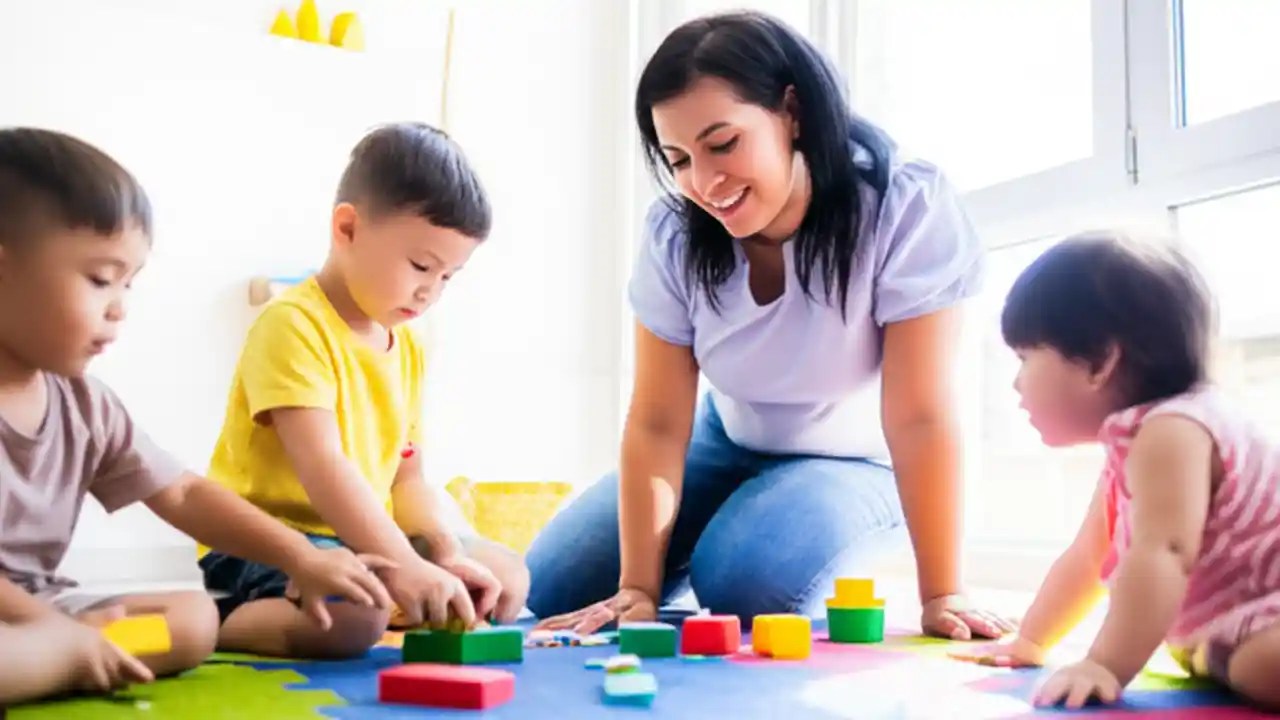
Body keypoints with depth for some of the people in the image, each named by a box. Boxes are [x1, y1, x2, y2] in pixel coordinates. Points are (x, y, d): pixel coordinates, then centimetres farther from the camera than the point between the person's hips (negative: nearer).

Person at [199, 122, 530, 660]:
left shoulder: (407, 346, 10)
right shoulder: (293, 325, -17)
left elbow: (406, 480, 9)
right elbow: (322, 468, -28)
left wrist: (446, 554, -10)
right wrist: (404, 565, -36)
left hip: (361, 542, 9)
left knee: (506, 579, 13)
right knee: (355, 616, -37)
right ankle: (208, 623, -11)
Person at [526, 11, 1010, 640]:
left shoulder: (907, 209, -30)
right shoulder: (674, 234, -18)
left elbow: (920, 418, -30)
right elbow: (656, 424, -18)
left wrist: (941, 596, -30)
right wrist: (637, 589, -24)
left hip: (858, 463, -3)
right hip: (729, 444, 4)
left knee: (745, 585, -32)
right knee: (548, 592, -3)